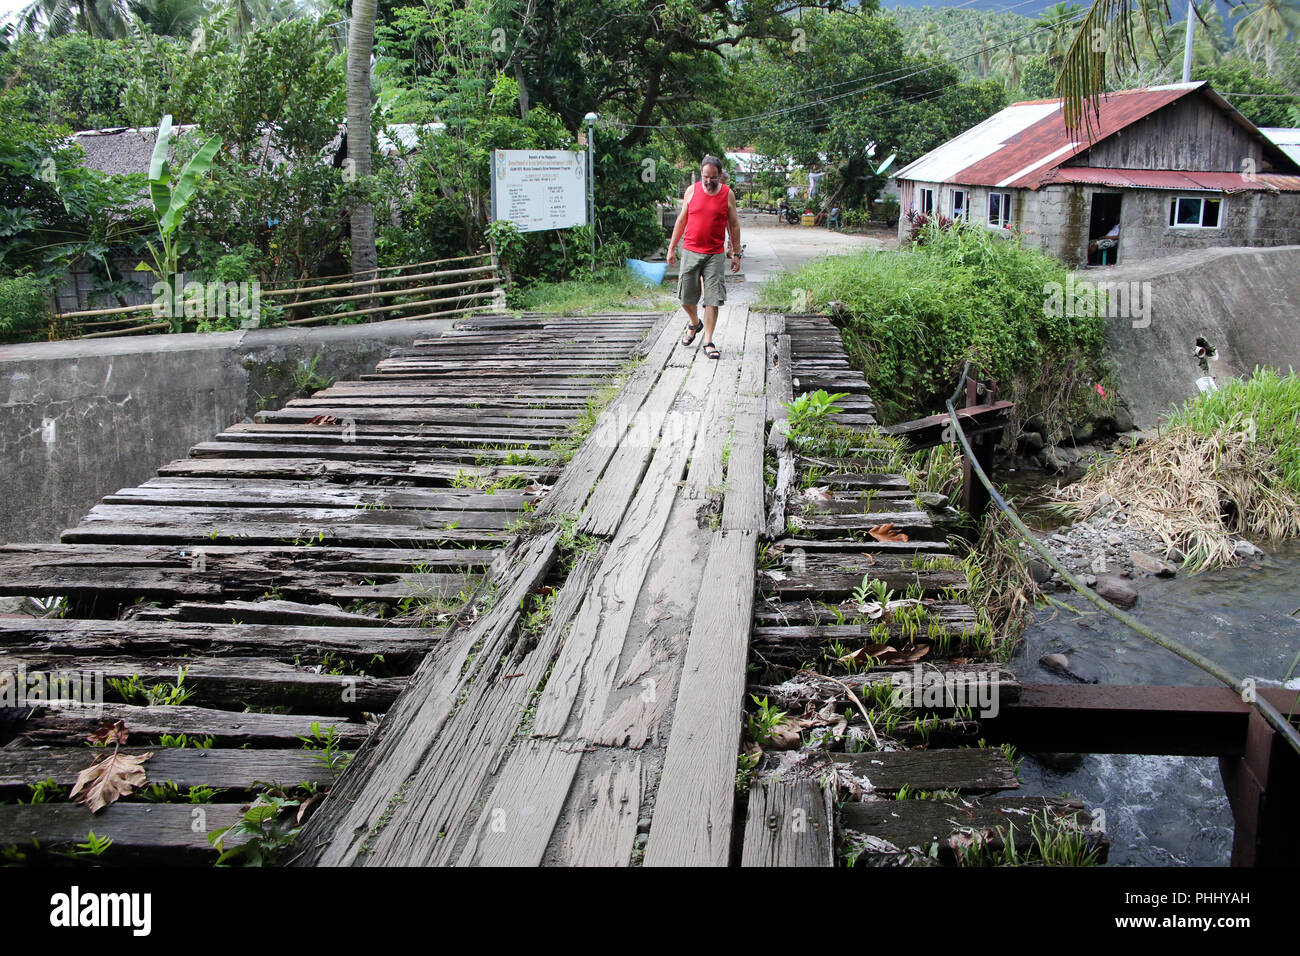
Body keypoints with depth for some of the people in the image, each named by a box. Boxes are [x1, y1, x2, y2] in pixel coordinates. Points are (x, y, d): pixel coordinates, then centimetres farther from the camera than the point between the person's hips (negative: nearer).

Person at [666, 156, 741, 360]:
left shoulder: (728, 194, 2)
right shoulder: (692, 190, 4)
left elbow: (733, 226, 8)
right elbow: (681, 220, 11)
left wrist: (736, 253, 5)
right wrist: (672, 248, 10)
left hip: (715, 255, -1)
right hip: (690, 251, 1)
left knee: (713, 299, -5)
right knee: (686, 297, 5)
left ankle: (708, 342, 1)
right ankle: (695, 324, 36)